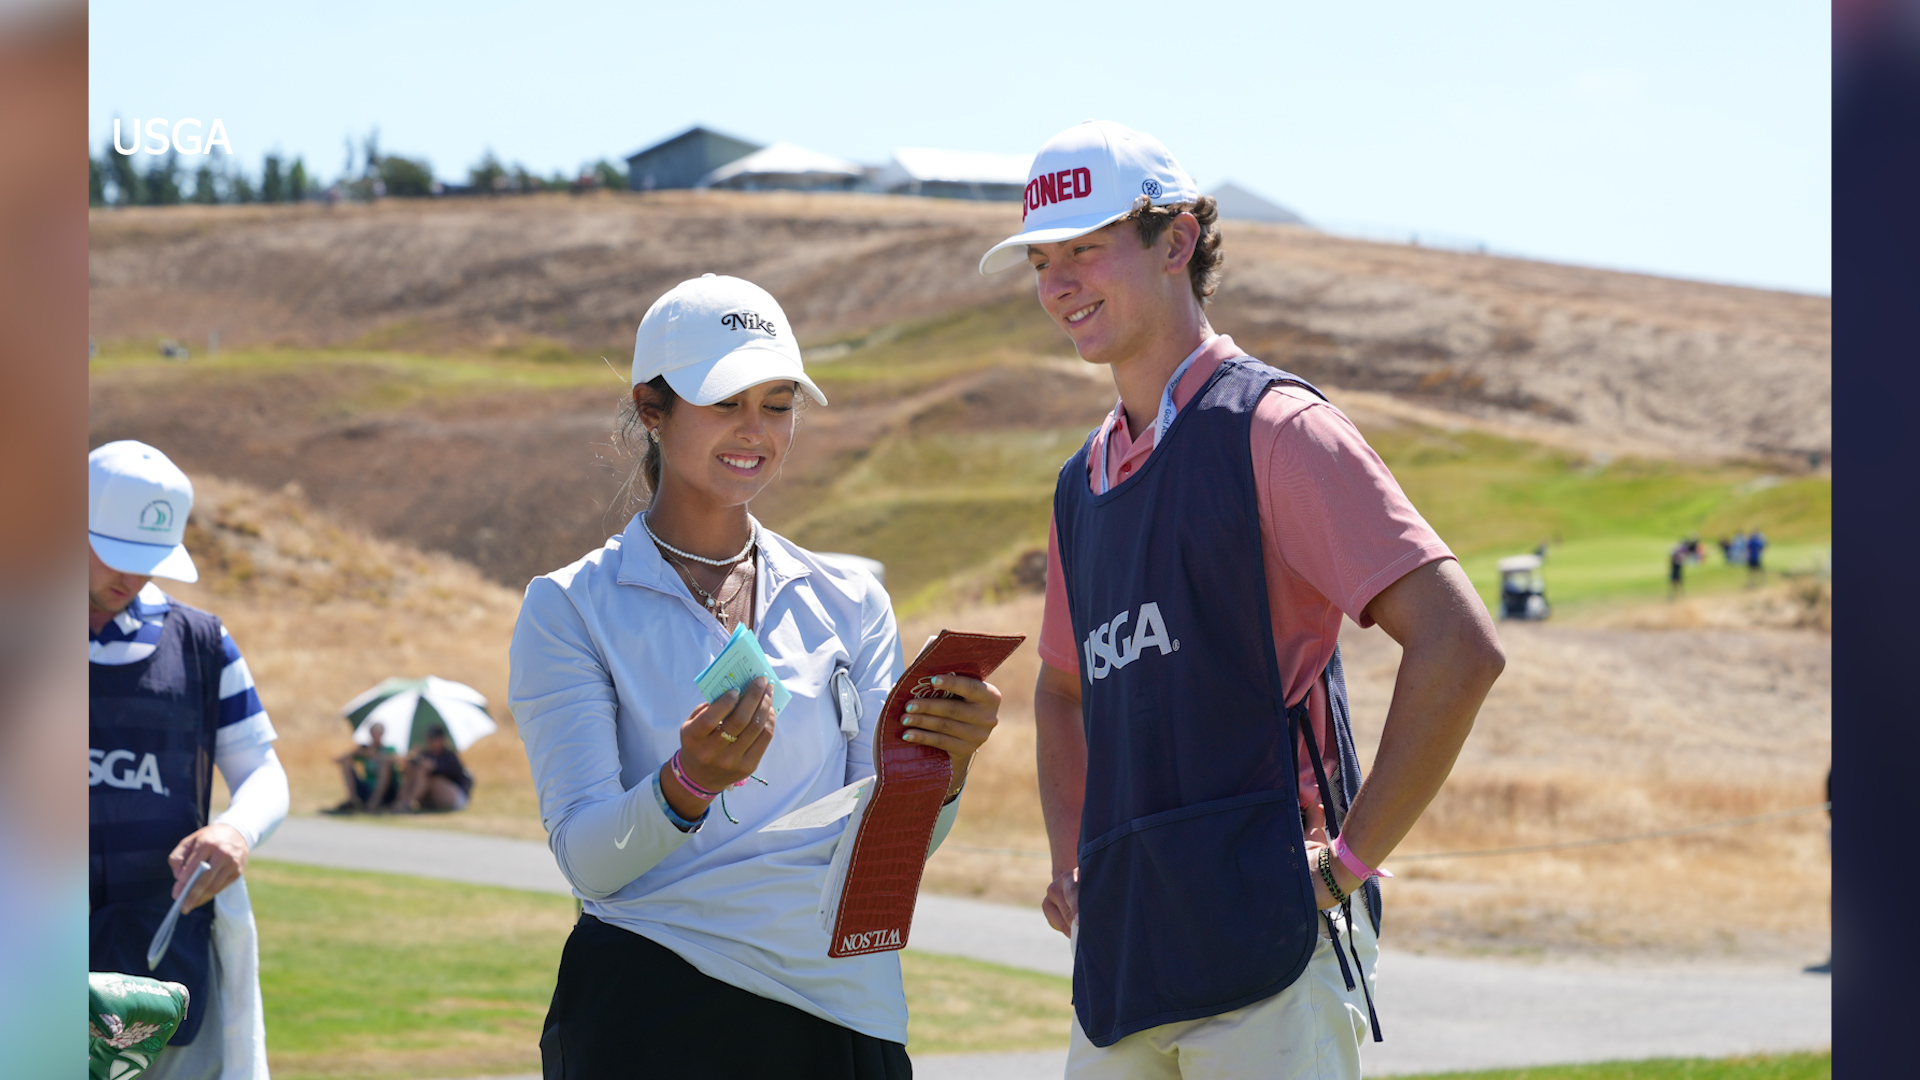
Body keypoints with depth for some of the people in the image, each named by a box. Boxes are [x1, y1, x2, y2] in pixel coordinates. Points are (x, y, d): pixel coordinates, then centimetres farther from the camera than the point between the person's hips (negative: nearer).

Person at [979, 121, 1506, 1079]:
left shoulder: (1268, 427, -6)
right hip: (1121, 962, 7)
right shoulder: (1085, 480, 18)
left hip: (1263, 942, -7)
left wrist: (1349, 859, -12)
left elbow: (1459, 650, -14)